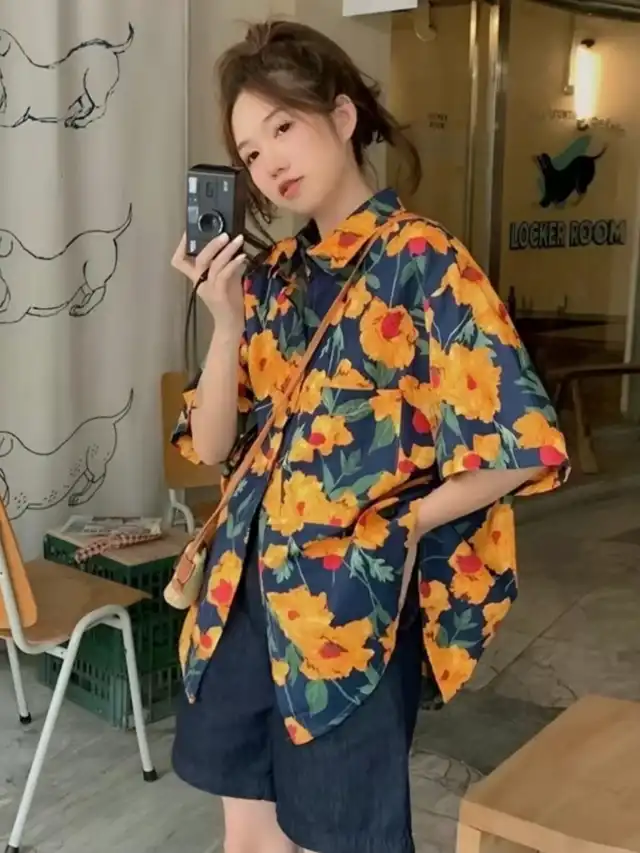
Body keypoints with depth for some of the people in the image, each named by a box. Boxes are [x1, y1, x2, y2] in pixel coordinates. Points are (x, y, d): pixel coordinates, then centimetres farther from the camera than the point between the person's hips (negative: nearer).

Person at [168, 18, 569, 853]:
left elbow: (523, 444, -17)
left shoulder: (425, 264, -12)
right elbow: (210, 445, 5)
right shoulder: (271, 278, 7)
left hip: (356, 599, -6)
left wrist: (396, 527, -9)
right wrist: (229, 320, -8)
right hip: (249, 590, 6)